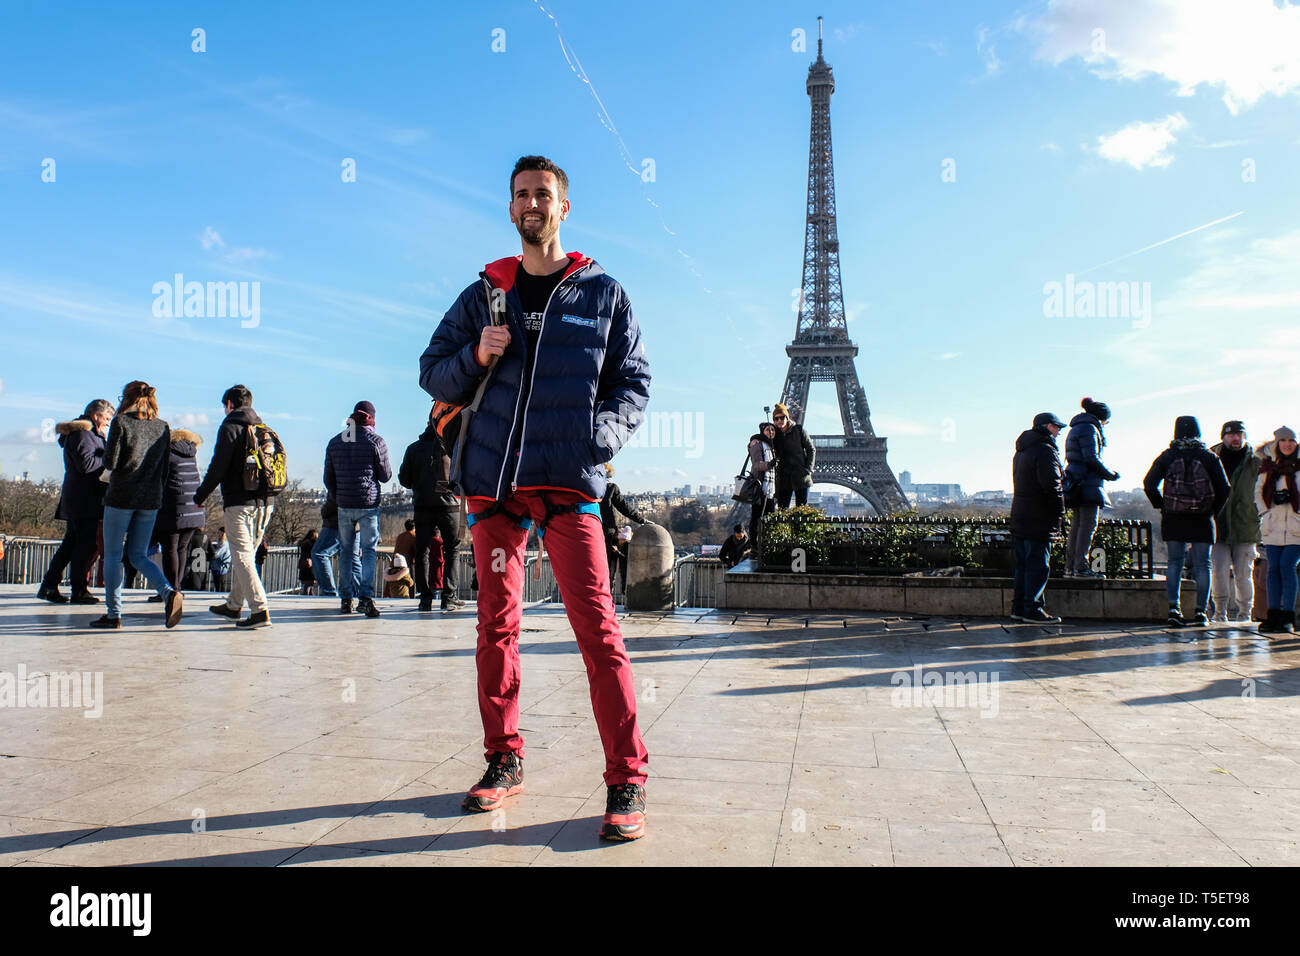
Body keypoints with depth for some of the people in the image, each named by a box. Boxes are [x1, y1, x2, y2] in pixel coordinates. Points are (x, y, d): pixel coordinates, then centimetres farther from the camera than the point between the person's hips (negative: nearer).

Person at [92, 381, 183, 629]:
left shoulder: (121, 422, -6)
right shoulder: (163, 427, 8)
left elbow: (110, 463, -10)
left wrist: (106, 447, 10)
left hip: (122, 496, -5)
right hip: (150, 499, 5)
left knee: (112, 555, 7)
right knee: (138, 555, 12)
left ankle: (113, 614, 9)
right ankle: (169, 593, -12)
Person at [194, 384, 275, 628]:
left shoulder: (230, 427, -5)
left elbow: (218, 467, -11)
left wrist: (200, 496, 0)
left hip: (239, 502, -7)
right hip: (264, 502, 7)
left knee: (242, 556, -7)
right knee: (246, 554, 18)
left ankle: (260, 610, -16)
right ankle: (234, 605, 30)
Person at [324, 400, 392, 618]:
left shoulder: (334, 442, 9)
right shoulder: (375, 440, -5)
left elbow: (328, 479, 13)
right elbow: (385, 475, -1)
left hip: (344, 506, 4)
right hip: (369, 505, -4)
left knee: (346, 551, 11)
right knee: (370, 550, -2)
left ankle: (346, 598, 10)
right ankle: (366, 596, -14)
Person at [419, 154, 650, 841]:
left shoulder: (602, 293, 10)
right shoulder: (483, 295, 15)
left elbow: (634, 380, 9)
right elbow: (433, 372, 15)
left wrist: (609, 428, -10)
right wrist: (476, 357, -6)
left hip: (568, 483, -3)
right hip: (493, 481, 3)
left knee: (597, 628, -11)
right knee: (496, 626, 9)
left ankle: (627, 783, -3)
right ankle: (504, 761, 23)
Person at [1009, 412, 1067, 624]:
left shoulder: (1021, 451, 19)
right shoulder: (1045, 450, -12)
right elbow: (1051, 485, -18)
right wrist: (1060, 511, -10)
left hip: (1019, 515, 9)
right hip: (1039, 519, -9)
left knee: (1023, 564, 12)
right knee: (1038, 565, -5)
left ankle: (1018, 608, 15)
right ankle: (1032, 610, -3)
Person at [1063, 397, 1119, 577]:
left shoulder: (1076, 429, 21)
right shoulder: (1089, 428, -9)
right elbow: (1091, 458, -16)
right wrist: (1110, 474, -5)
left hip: (1076, 484, 10)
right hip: (1087, 483, -10)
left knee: (1077, 525, 10)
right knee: (1088, 525, -8)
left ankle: (1070, 567, 11)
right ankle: (1081, 567, -10)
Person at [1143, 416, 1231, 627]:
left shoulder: (1167, 456, 1)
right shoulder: (1209, 457, 0)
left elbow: (1149, 484, -3)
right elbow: (1223, 489, -2)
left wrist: (1161, 506, 6)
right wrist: (1212, 511, 9)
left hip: (1173, 520, 1)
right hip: (1202, 520, -1)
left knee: (1174, 563, 8)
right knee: (1202, 565, 6)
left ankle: (1174, 608, -2)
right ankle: (1201, 612, 5)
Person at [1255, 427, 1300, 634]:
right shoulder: (1268, 465, 9)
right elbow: (1258, 491, 18)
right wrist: (1264, 511, 6)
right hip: (1273, 526, 3)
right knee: (1273, 568, 2)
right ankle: (1273, 615, 7)